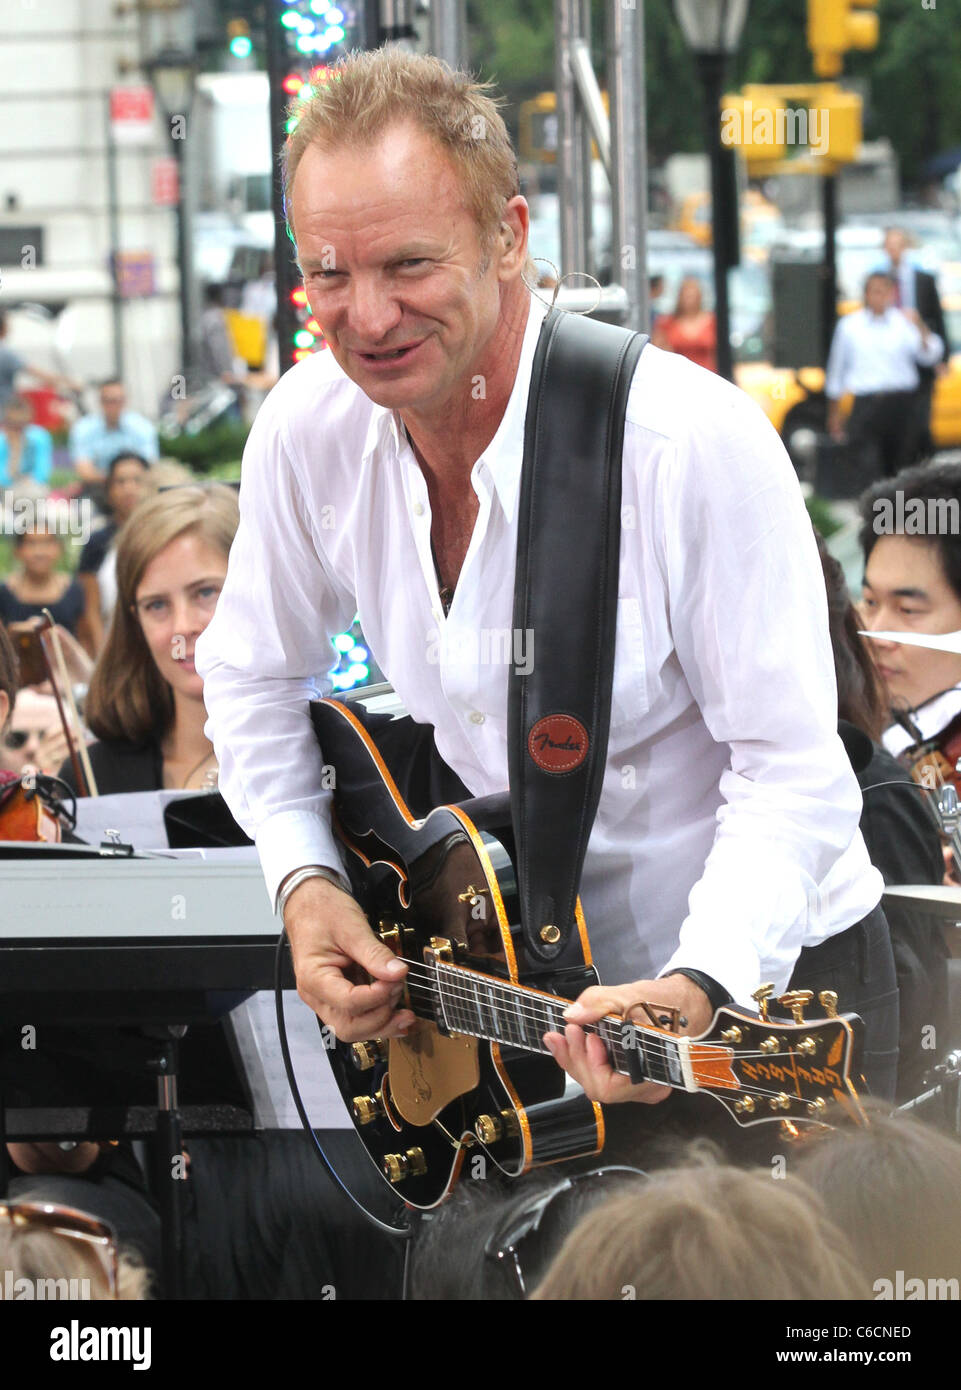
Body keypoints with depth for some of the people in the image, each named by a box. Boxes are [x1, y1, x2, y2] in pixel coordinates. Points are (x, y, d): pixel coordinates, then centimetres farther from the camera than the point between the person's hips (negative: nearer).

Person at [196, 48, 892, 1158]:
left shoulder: (696, 446, -24)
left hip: (764, 972, -4)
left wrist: (700, 989, -35)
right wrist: (305, 881, -3)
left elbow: (793, 772, -20)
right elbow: (253, 678, 12)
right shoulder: (306, 430, -7)